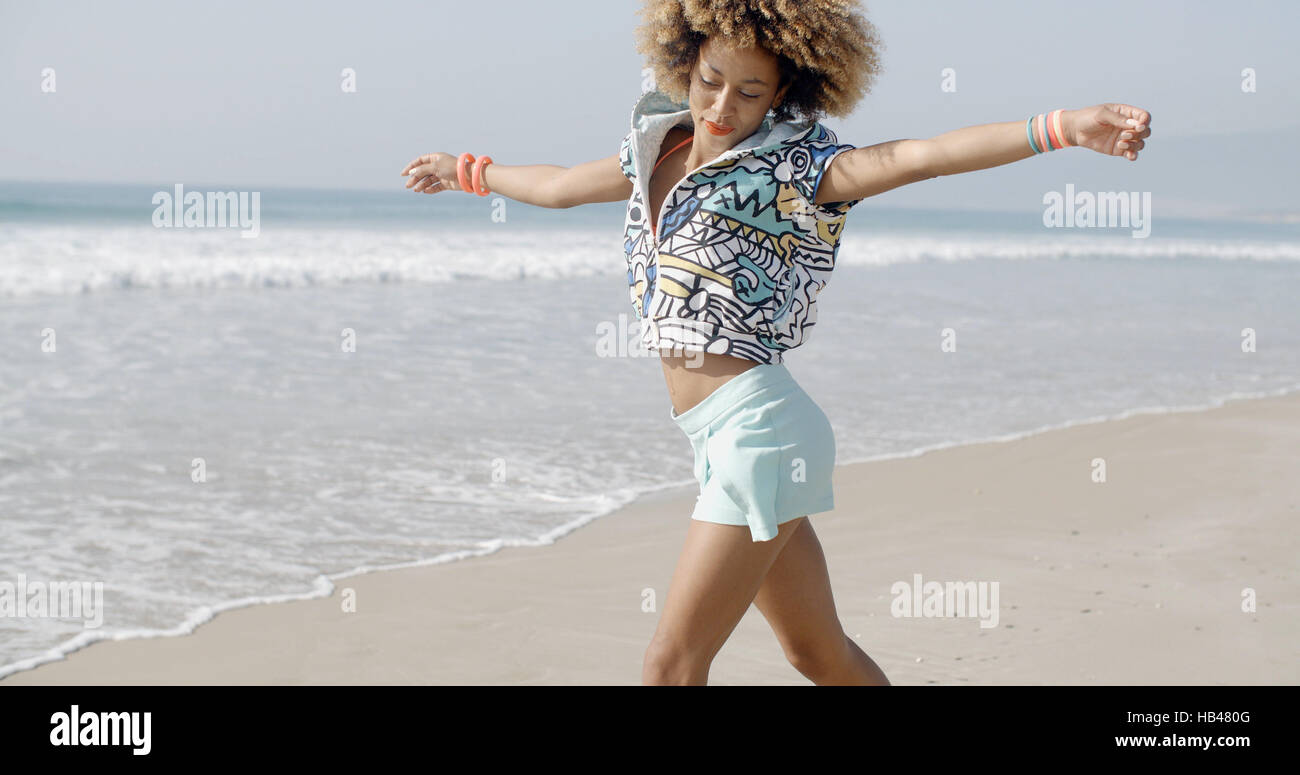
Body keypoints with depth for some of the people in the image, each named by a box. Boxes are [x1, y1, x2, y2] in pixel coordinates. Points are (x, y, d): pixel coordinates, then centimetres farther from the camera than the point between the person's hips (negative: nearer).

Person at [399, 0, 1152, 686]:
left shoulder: (787, 166, -8)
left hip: (759, 428, -7)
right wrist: (468, 171, 47)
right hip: (724, 437, 7)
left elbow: (906, 158, -22)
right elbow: (556, 186, 31)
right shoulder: (659, 148, 13)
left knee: (671, 664, -6)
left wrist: (1061, 128, -36)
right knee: (820, 655, 16)